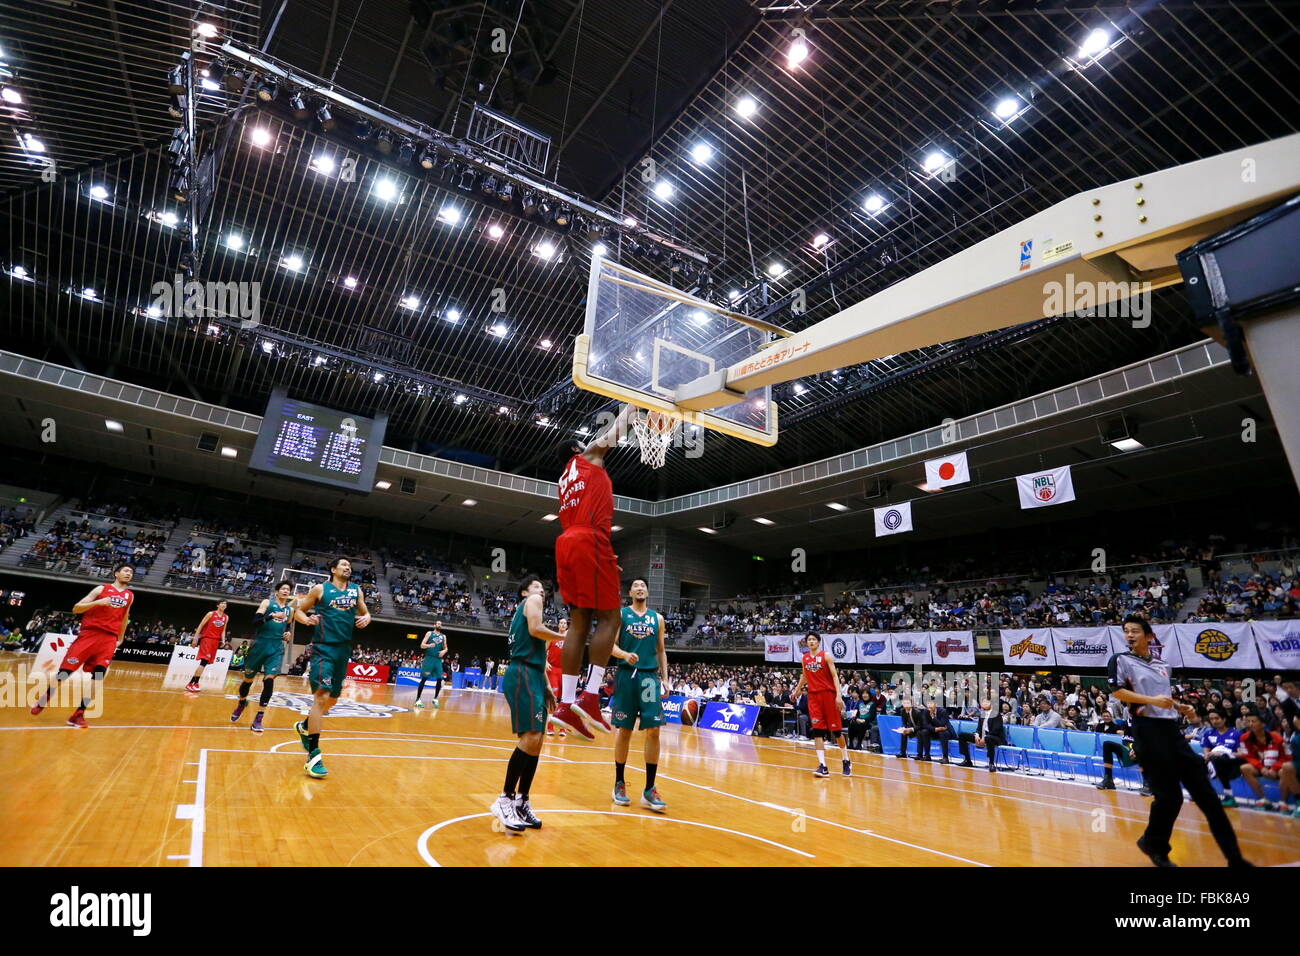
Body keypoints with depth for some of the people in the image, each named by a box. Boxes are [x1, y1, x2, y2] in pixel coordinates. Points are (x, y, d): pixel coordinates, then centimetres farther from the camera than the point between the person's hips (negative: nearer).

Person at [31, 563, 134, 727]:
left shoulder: (130, 595, 14)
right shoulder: (101, 589, 2)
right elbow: (76, 608, -3)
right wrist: (97, 602, -21)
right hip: (89, 633, -2)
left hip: (109, 639, 3)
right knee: (65, 671, 1)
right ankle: (44, 699, 29)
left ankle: (79, 714, 1)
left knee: (98, 677, -6)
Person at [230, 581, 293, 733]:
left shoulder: (290, 609, 12)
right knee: (248, 679, 12)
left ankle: (258, 719, -6)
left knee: (269, 679, -12)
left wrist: (288, 634, 4)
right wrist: (272, 615, -26)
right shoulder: (267, 602, 0)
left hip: (277, 648, 2)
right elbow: (255, 621, -12)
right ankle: (241, 703, 44)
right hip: (260, 645, -2)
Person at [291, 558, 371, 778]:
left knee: (332, 699, 15)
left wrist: (366, 618, -3)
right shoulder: (320, 589, 0)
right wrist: (308, 619, -15)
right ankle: (313, 754, -10)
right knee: (321, 696, -15)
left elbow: (365, 612, 20)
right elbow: (298, 610, 7)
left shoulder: (356, 590, 11)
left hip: (344, 650, 5)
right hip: (323, 647, -5)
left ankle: (304, 726, 42)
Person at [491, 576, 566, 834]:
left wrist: (546, 688, 25)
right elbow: (535, 629, -18)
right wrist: (565, 636, -4)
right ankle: (505, 800, -10)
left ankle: (521, 802, 15)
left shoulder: (525, 610, 29)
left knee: (536, 741, 9)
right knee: (531, 737, -17)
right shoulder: (531, 600, 3)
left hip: (533, 677, 10)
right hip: (523, 676, -10)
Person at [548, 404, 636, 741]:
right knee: (609, 617, -5)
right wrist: (630, 406, 36)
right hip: (588, 542, -8)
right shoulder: (587, 457, 13)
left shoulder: (564, 481, 31)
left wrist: (603, 554, 27)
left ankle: (566, 704, 0)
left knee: (580, 623, 5)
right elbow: (615, 433, 18)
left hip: (566, 545, 8)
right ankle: (590, 697, -13)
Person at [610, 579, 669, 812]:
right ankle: (619, 784, 20)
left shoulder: (657, 618, 12)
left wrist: (664, 677, 8)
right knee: (624, 730, 4)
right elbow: (611, 645, -2)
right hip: (627, 675, -2)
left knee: (653, 730, -5)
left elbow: (661, 650, 16)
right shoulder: (621, 614, 5)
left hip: (650, 676, 2)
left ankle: (649, 790, 3)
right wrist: (625, 655, -22)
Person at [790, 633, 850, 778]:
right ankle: (822, 766, -4)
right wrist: (797, 689, 32)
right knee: (817, 731, -3)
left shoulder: (826, 656, -5)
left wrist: (839, 694, -18)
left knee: (837, 729, 6)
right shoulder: (804, 658, 8)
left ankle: (846, 762, 23)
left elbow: (835, 676, -9)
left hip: (828, 694, -4)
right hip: (813, 696, 4)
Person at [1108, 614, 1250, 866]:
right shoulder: (1121, 660, -2)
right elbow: (1117, 692, -12)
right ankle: (1154, 845, 17)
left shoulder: (1162, 665, 18)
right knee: (1169, 795, -4)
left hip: (1171, 729, 6)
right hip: (1147, 730, -6)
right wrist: (1151, 700, -21)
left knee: (1205, 793, 5)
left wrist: (1179, 706, 8)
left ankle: (1234, 857, 13)